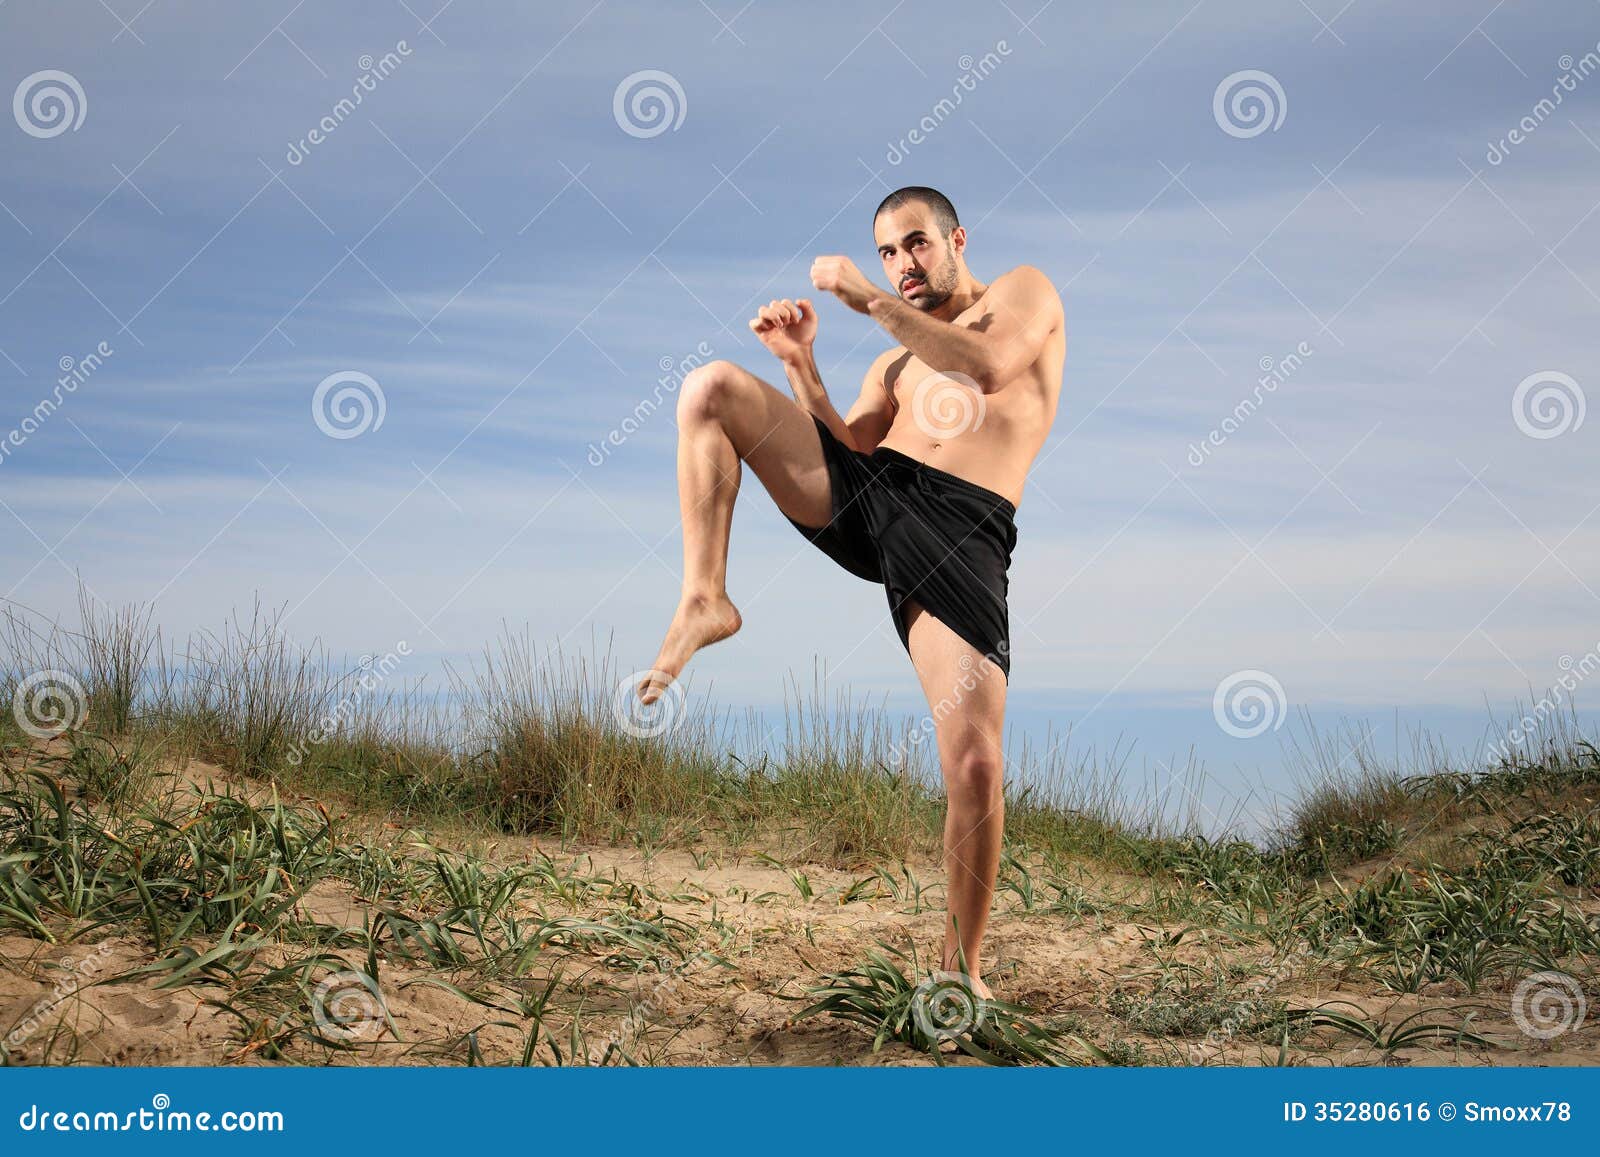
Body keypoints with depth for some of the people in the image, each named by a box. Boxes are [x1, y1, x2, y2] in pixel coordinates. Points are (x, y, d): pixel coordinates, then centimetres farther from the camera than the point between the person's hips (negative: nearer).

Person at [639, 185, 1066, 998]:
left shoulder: (1023, 292, 15)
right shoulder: (896, 362, 30)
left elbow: (988, 364, -8)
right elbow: (849, 449, 18)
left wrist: (872, 300, -7)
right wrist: (802, 365, 7)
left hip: (962, 531, -5)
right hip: (863, 495, 5)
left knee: (975, 767, -17)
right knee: (712, 388, -10)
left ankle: (963, 967, 1)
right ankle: (705, 599, -13)